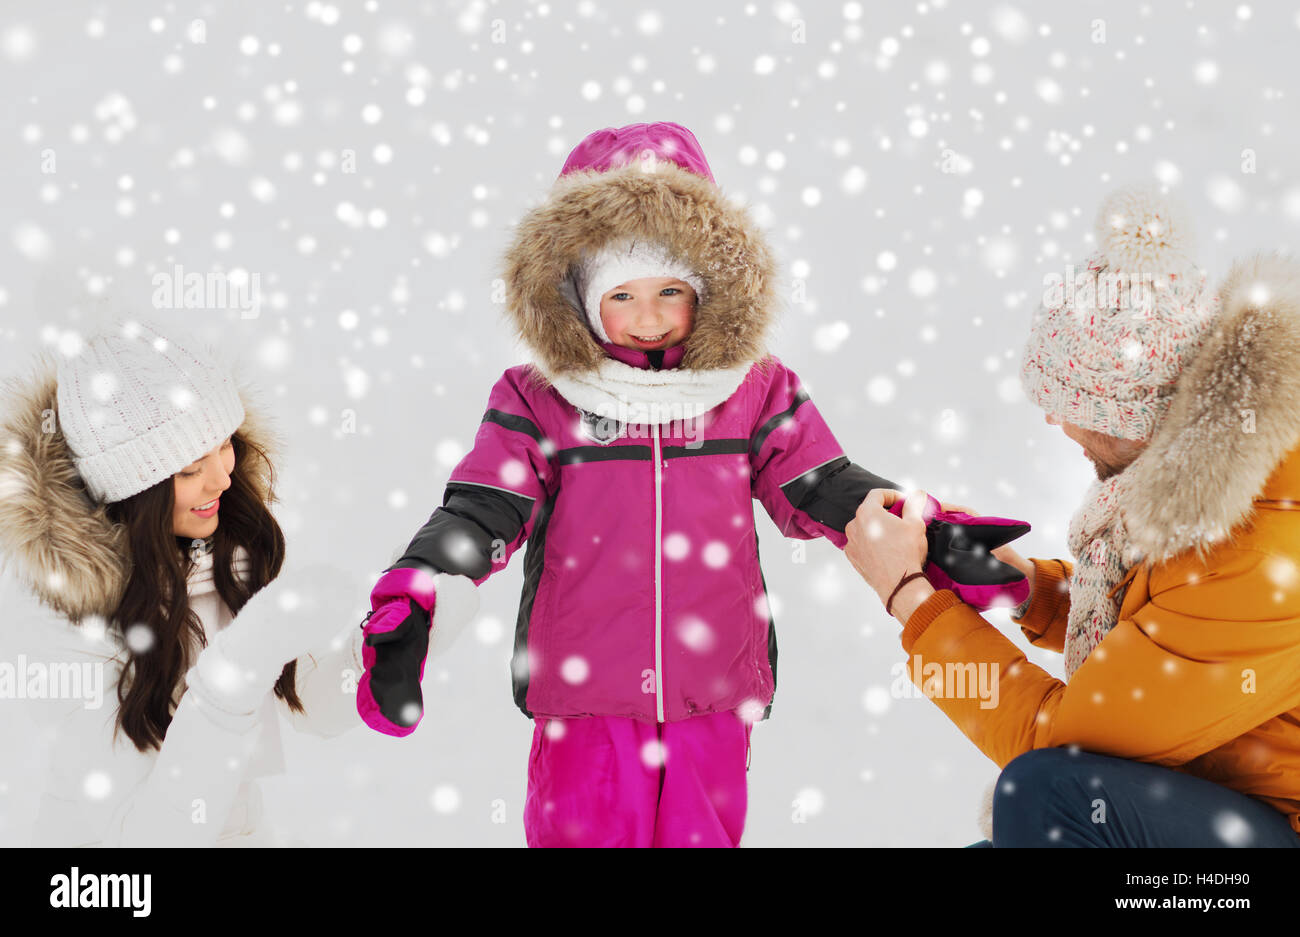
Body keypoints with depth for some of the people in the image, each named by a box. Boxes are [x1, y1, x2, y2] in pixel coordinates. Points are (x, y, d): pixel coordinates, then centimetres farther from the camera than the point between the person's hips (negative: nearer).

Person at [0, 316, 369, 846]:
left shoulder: (239, 551, -6)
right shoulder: (78, 639, -22)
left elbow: (319, 708, 2)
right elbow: (147, 834, -25)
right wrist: (242, 664, -33)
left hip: (236, 827, 4)